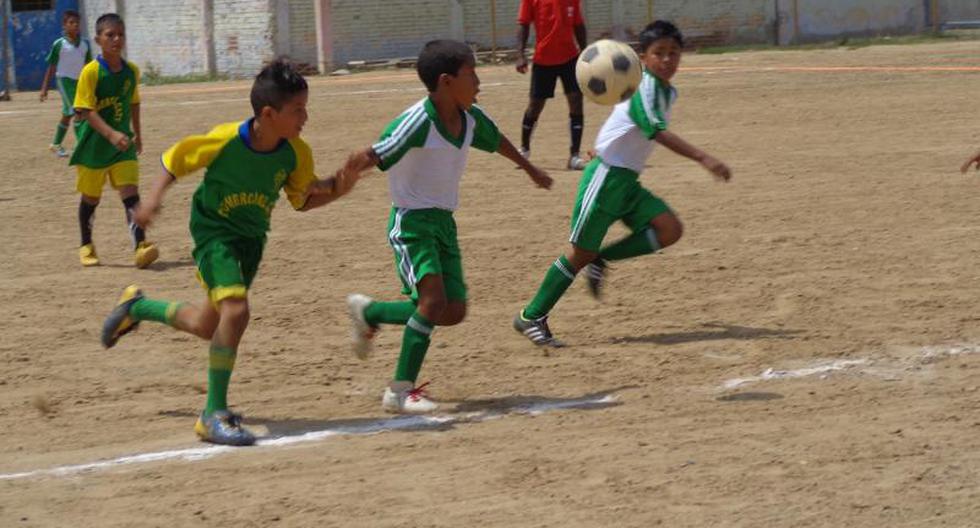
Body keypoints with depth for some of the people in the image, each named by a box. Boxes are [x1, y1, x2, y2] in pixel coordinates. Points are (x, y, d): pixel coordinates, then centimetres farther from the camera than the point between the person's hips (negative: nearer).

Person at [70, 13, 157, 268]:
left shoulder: (132, 71, 0)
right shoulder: (91, 72, -15)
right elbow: (87, 111, -20)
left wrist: (137, 134, 23)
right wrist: (111, 135, -32)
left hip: (122, 144, 3)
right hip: (94, 144, -3)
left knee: (130, 192, -12)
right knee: (91, 197, 12)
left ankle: (140, 245, -20)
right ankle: (86, 246, 30)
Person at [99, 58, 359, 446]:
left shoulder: (296, 154, -13)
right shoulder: (224, 141, -24)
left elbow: (303, 200, 2)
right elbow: (174, 160, -8)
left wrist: (336, 189, -16)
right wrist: (154, 197, -21)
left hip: (252, 238, 6)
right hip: (213, 230, -6)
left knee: (207, 326, 17)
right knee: (235, 311, -26)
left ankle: (137, 306, 47)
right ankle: (215, 415, -16)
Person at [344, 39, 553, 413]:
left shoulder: (471, 118, 3)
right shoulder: (417, 122, -21)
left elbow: (496, 141, 24)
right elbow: (373, 156, -28)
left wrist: (531, 170, 41)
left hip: (444, 222, 8)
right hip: (411, 223, -8)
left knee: (453, 312, 5)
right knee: (434, 300, -22)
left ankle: (369, 313, 26)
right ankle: (401, 391, -15)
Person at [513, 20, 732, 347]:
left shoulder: (668, 92, 10)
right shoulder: (645, 87, -18)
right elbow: (657, 132, -33)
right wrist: (703, 159, -41)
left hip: (628, 182, 8)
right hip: (606, 177, -8)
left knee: (669, 230, -10)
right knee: (582, 252, -3)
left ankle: (601, 260, 5)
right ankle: (531, 317, 9)